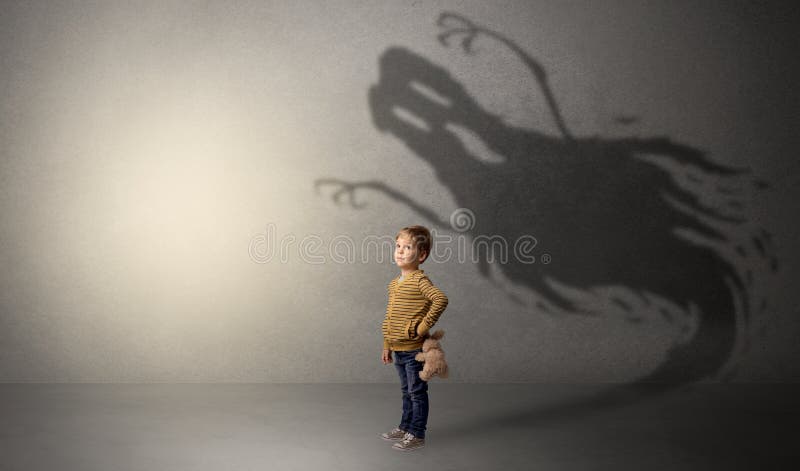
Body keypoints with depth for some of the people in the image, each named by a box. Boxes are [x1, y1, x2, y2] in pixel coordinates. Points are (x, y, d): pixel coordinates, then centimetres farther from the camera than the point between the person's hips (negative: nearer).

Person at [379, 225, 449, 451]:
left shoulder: (420, 280, -14)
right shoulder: (394, 283, 12)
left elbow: (441, 299, -30)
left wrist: (425, 325, -25)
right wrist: (387, 345, 19)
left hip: (414, 349, -8)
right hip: (398, 349, 8)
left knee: (417, 392, 2)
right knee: (407, 391, 20)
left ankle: (417, 435, 11)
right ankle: (405, 427, 32)